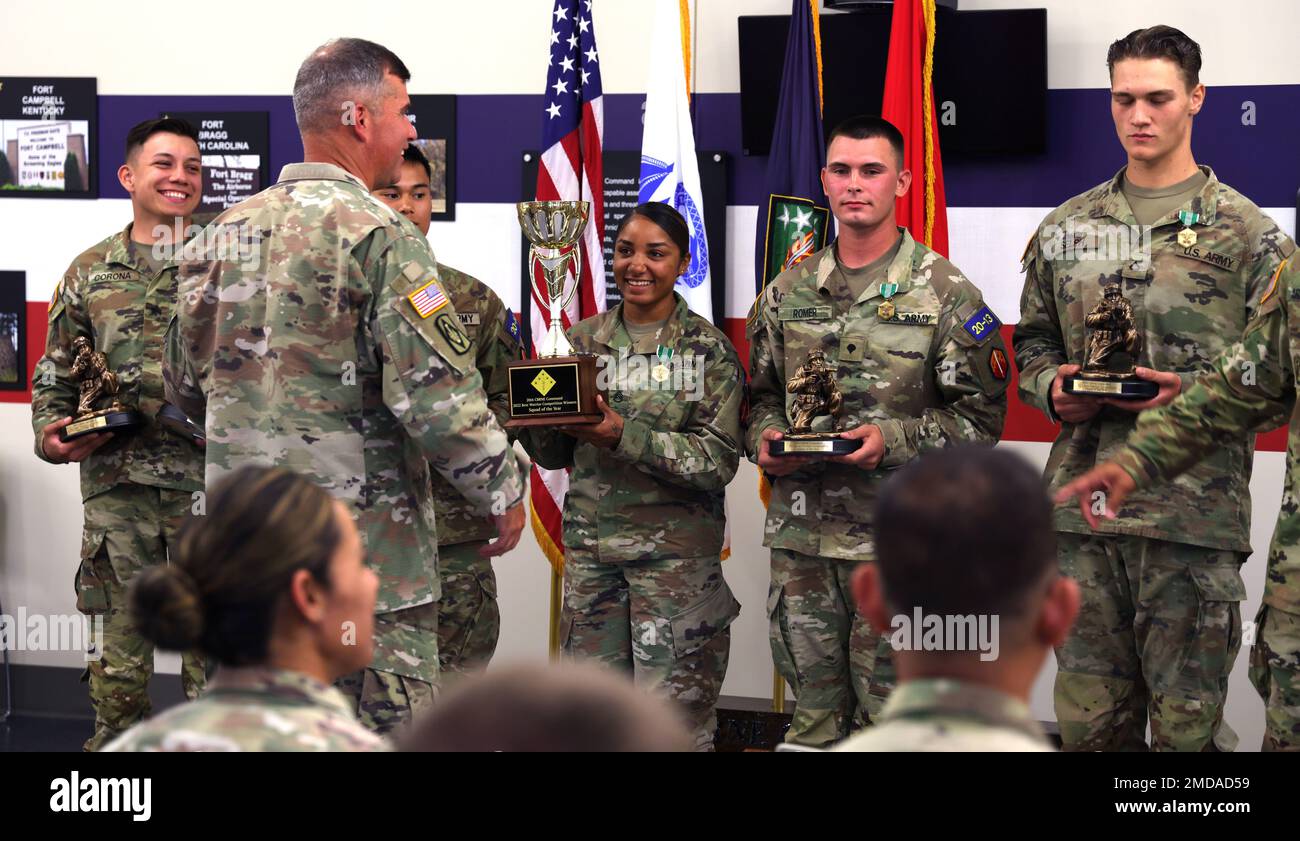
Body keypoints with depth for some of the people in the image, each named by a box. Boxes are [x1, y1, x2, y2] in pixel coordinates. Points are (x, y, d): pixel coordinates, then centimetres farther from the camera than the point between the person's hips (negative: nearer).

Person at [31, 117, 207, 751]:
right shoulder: (90, 272, 11)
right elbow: (54, 372, 15)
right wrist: (48, 435, -1)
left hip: (210, 479, -1)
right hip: (116, 483, 2)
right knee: (120, 641, 6)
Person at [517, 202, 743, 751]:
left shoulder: (709, 349, -1)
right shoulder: (584, 340, 10)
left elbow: (719, 460, -11)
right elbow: (554, 456, 12)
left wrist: (625, 435, -21)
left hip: (676, 552, -4)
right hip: (590, 545, 4)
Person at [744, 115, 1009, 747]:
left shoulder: (945, 293, -3)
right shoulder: (787, 291, 11)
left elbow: (980, 416, -5)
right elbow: (761, 394, 19)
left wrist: (893, 440, -18)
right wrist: (764, 439, -3)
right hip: (798, 537, 4)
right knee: (812, 715, 12)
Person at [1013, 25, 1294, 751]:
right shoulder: (1065, 229, 13)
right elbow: (1032, 343, 20)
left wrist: (1192, 393, -16)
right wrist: (1052, 388, -1)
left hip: (1195, 518, -4)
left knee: (1186, 723, 3)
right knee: (1088, 719, 10)